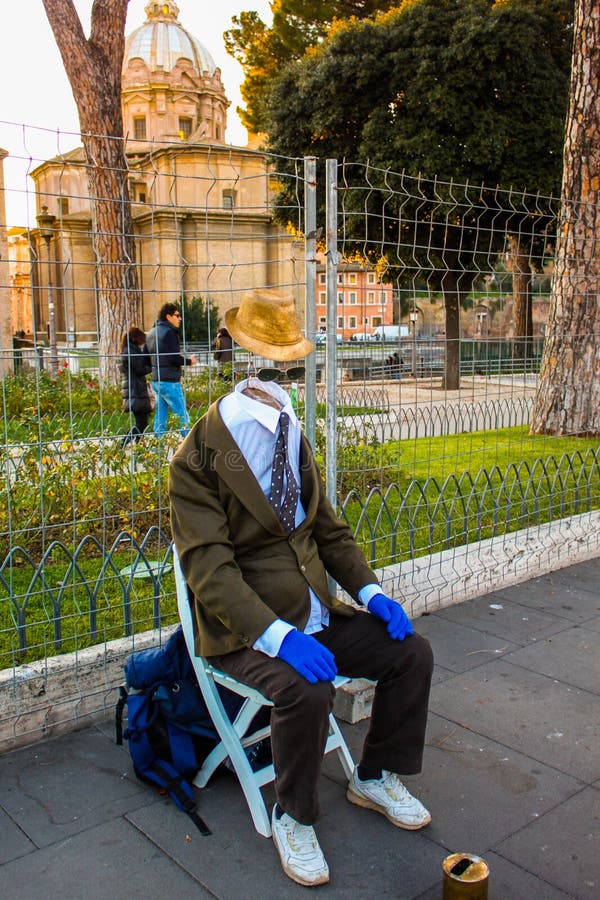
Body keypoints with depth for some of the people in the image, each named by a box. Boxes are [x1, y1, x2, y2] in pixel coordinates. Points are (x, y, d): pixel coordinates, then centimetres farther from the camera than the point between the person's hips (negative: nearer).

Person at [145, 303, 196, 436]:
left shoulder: (151, 333, 16)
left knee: (160, 417, 11)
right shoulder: (169, 332, -12)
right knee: (183, 417, -5)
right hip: (169, 381, -9)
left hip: (156, 380, 9)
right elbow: (174, 357, -18)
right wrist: (189, 361, -3)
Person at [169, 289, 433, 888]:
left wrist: (370, 592, -2)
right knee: (307, 691, -32)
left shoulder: (294, 438, 8)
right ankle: (293, 818, -1)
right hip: (244, 630, -7)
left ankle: (375, 778, 22)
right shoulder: (197, 460, -15)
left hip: (315, 615, 7)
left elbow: (328, 531, 13)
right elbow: (210, 571, -21)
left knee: (412, 653, -2)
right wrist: (279, 637, -32)